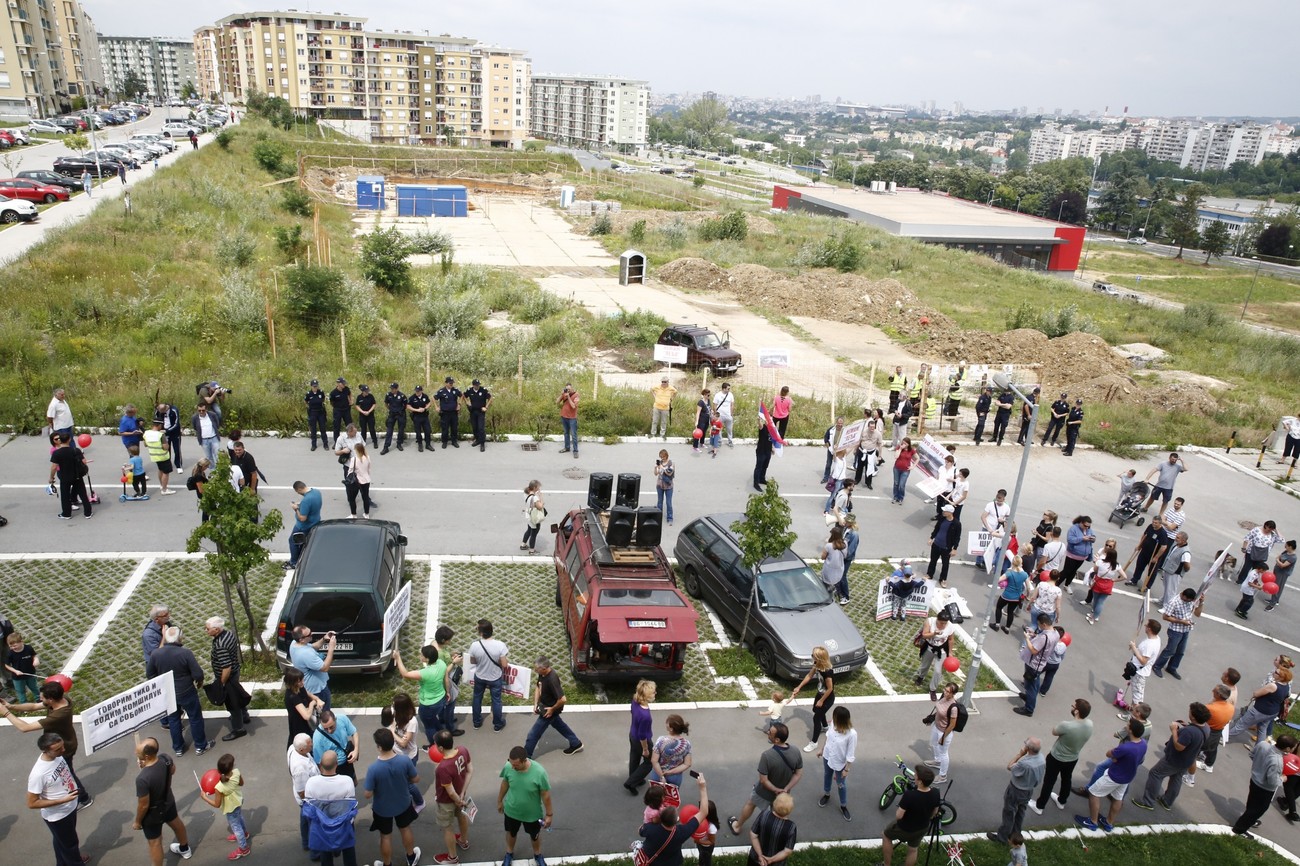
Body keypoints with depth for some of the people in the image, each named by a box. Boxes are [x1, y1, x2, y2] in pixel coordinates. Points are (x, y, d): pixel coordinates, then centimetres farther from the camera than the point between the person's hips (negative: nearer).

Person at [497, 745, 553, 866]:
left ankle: (537, 855, 55)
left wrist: (549, 814, -9)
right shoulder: (508, 767, -27)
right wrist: (499, 801, 10)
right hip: (511, 810, 2)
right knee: (511, 833, 28)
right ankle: (509, 854, 58)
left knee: (534, 835, 25)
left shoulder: (539, 772, -36)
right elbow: (505, 784, -4)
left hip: (532, 813, -2)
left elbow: (546, 794, -20)